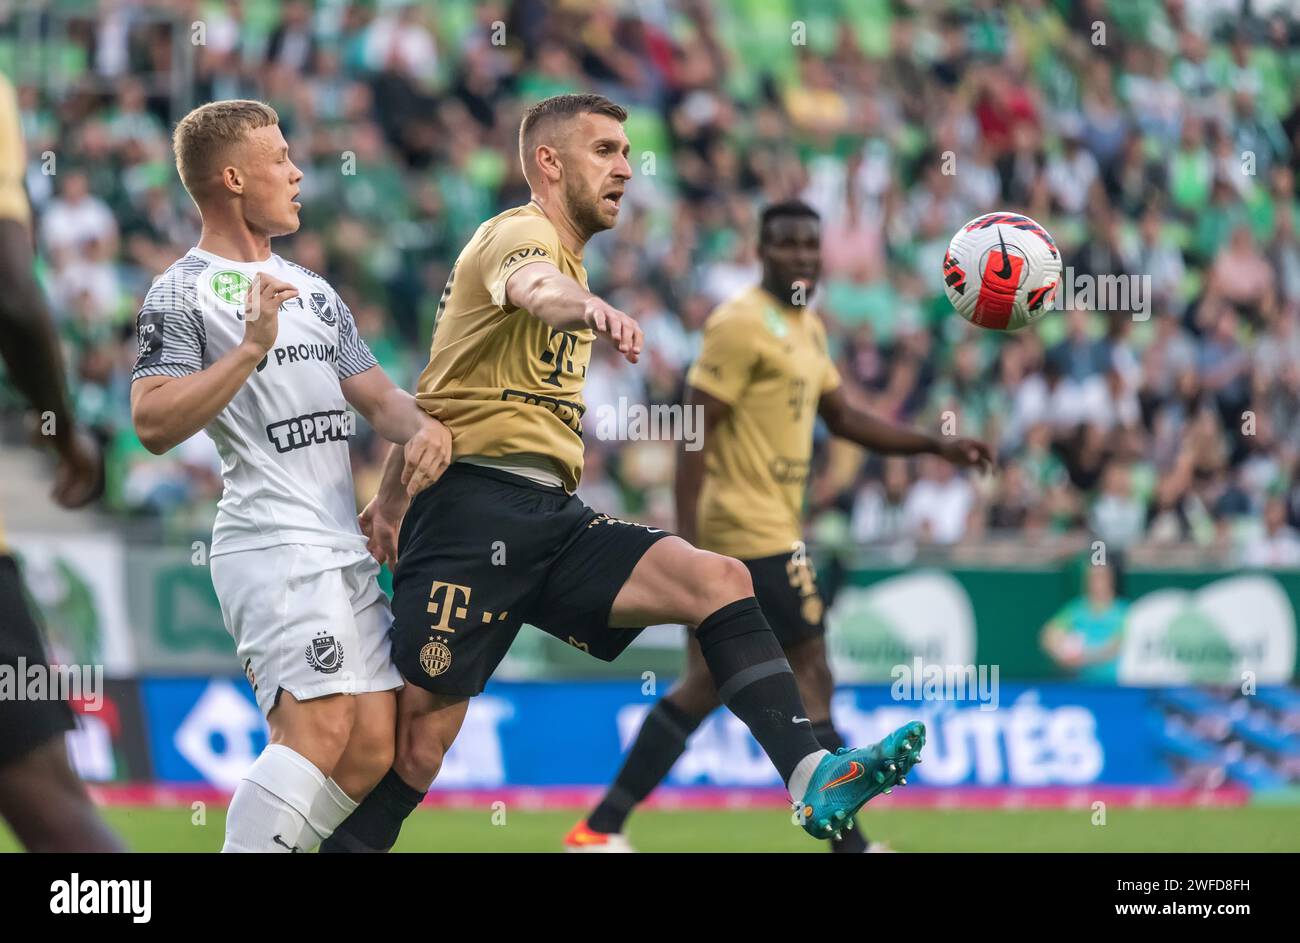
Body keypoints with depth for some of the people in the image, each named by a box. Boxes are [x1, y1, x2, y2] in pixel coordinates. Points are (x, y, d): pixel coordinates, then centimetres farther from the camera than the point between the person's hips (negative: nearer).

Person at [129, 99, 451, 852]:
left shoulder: (313, 292, 23)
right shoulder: (183, 294, -3)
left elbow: (376, 396, 20)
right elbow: (154, 424, -14)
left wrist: (423, 428, -2)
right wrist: (251, 349, -19)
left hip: (346, 549, 9)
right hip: (275, 541, -9)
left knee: (372, 753, 2)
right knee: (320, 726, -23)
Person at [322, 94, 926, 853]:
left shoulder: (570, 255, 25)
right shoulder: (521, 233, -3)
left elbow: (446, 383, 34)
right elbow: (534, 287, -32)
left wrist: (395, 492, 36)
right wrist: (589, 308, -54)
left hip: (552, 517, 8)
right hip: (474, 506, -8)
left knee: (720, 580, -14)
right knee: (418, 746, -12)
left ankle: (813, 778, -25)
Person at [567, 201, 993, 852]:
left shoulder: (807, 328, 17)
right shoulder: (741, 325, -13)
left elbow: (844, 418, 23)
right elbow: (694, 430, -16)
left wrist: (938, 446, 14)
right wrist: (687, 540, -22)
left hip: (773, 525, 10)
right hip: (757, 532, -10)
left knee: (705, 686, 8)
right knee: (810, 675, -5)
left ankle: (600, 829, 8)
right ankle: (849, 843, -1)